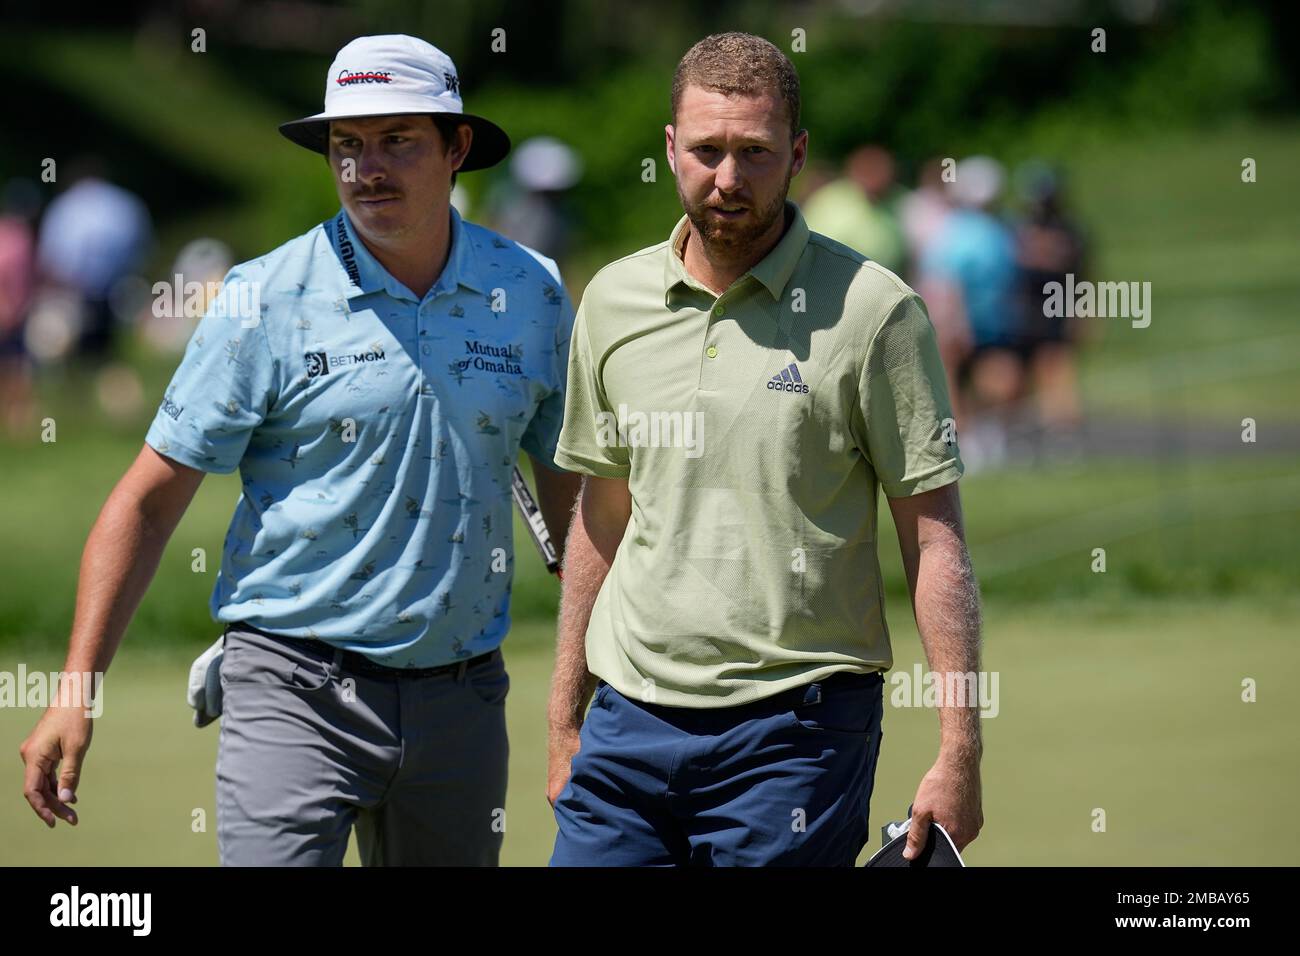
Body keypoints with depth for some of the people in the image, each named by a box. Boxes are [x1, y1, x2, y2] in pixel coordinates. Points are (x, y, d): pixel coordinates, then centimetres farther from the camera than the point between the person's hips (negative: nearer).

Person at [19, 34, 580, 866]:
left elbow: (572, 497, 16)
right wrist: (77, 691, -9)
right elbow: (149, 500, -3)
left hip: (462, 696, 3)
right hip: (296, 690, -3)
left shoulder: (532, 295, 6)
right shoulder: (266, 301, -4)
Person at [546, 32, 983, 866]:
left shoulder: (873, 310, -6)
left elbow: (935, 538, -5)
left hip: (794, 727, -4)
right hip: (630, 725, 4)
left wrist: (959, 752, -11)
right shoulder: (613, 302, 9)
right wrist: (565, 720, 17)